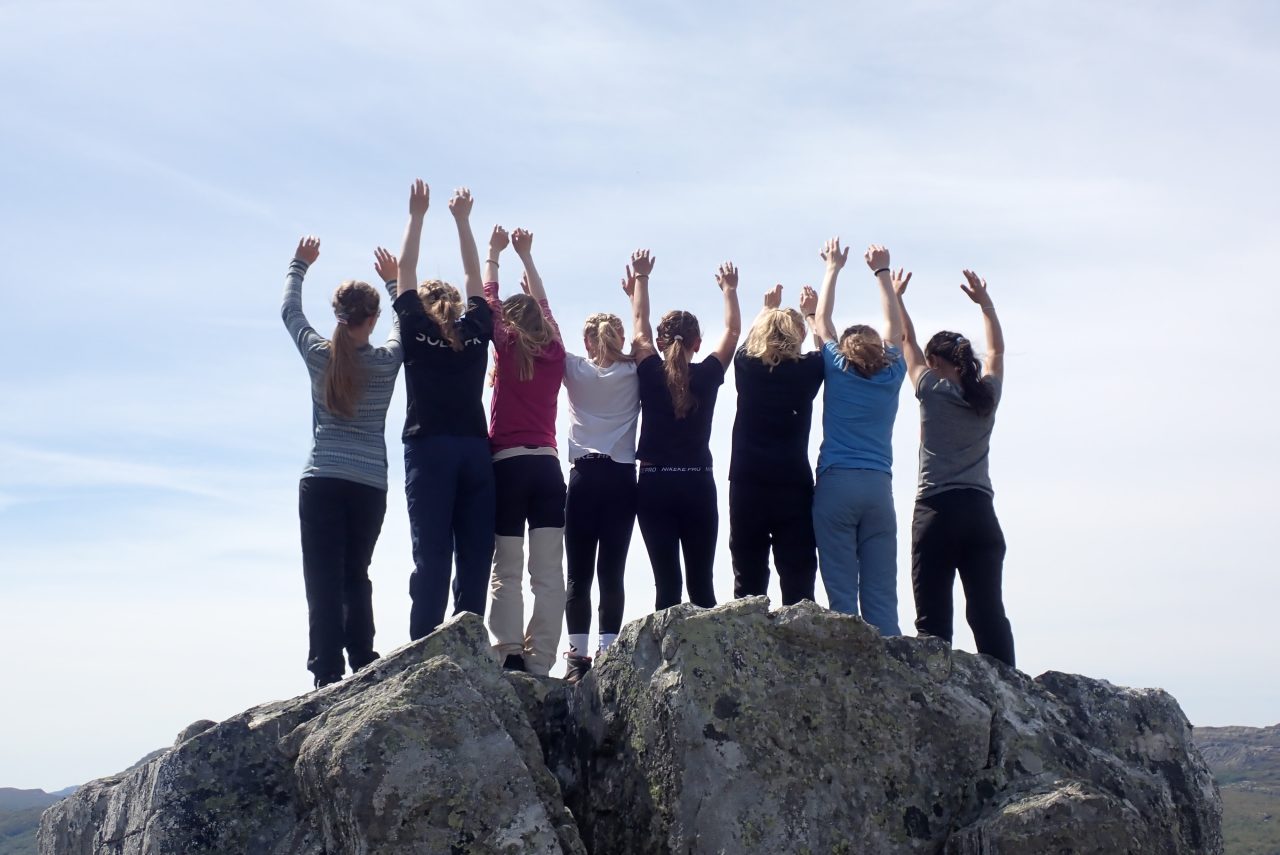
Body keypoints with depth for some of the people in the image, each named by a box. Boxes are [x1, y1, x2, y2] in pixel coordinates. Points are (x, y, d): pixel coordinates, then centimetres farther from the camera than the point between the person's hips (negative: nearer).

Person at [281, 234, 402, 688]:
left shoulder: (319, 355, 0)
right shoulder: (386, 362, -1)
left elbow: (289, 310, 18)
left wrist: (299, 266, 34)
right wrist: (393, 281, 35)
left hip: (320, 483, -1)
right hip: (369, 486, 1)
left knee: (323, 582, -3)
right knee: (357, 577, 14)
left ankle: (328, 676, -10)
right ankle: (363, 667, 11)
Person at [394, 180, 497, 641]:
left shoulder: (414, 327, 7)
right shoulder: (477, 328, 11)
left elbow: (406, 270, 16)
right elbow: (473, 276, 24)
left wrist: (417, 215, 23)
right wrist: (462, 219, 30)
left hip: (429, 449, -1)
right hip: (475, 448, 2)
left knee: (431, 555, -6)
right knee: (475, 555, 2)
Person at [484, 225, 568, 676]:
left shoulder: (508, 349, 0)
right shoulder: (555, 353, 9)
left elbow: (490, 299, 14)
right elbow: (541, 304, 24)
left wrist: (494, 252, 28)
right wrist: (525, 255, 36)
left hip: (508, 465, -3)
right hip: (548, 466, 3)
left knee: (507, 572, -1)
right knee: (549, 573, 1)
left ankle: (509, 658, -9)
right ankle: (539, 663, -3)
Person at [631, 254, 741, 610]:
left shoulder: (651, 374, -2)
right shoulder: (707, 376, -2)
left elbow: (640, 325, 12)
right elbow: (732, 331, 13)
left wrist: (641, 278, 23)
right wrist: (729, 289, 26)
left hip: (655, 485, 0)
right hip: (698, 485, 0)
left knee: (667, 582, -2)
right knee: (702, 583, 6)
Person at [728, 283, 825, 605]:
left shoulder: (747, 365, 3)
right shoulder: (806, 371, -1)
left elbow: (750, 338, 27)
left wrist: (768, 308, 43)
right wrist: (811, 313, 37)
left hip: (746, 486, 2)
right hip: (794, 488, -2)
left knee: (748, 582, 5)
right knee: (797, 581, -1)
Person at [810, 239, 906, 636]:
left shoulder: (837, 369, 6)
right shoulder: (892, 374, 10)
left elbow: (822, 318, 20)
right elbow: (894, 325, 26)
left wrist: (833, 268, 31)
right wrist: (882, 271, 33)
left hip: (835, 484, -2)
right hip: (879, 485, 2)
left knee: (841, 589, -3)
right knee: (881, 592, 2)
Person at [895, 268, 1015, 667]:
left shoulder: (932, 391, 1)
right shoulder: (987, 395, 10)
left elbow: (907, 339, 13)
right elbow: (996, 349, 28)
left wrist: (895, 295, 26)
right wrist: (985, 302, 37)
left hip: (937, 511, -4)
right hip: (981, 513, 4)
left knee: (933, 616, -5)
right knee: (989, 611, 2)